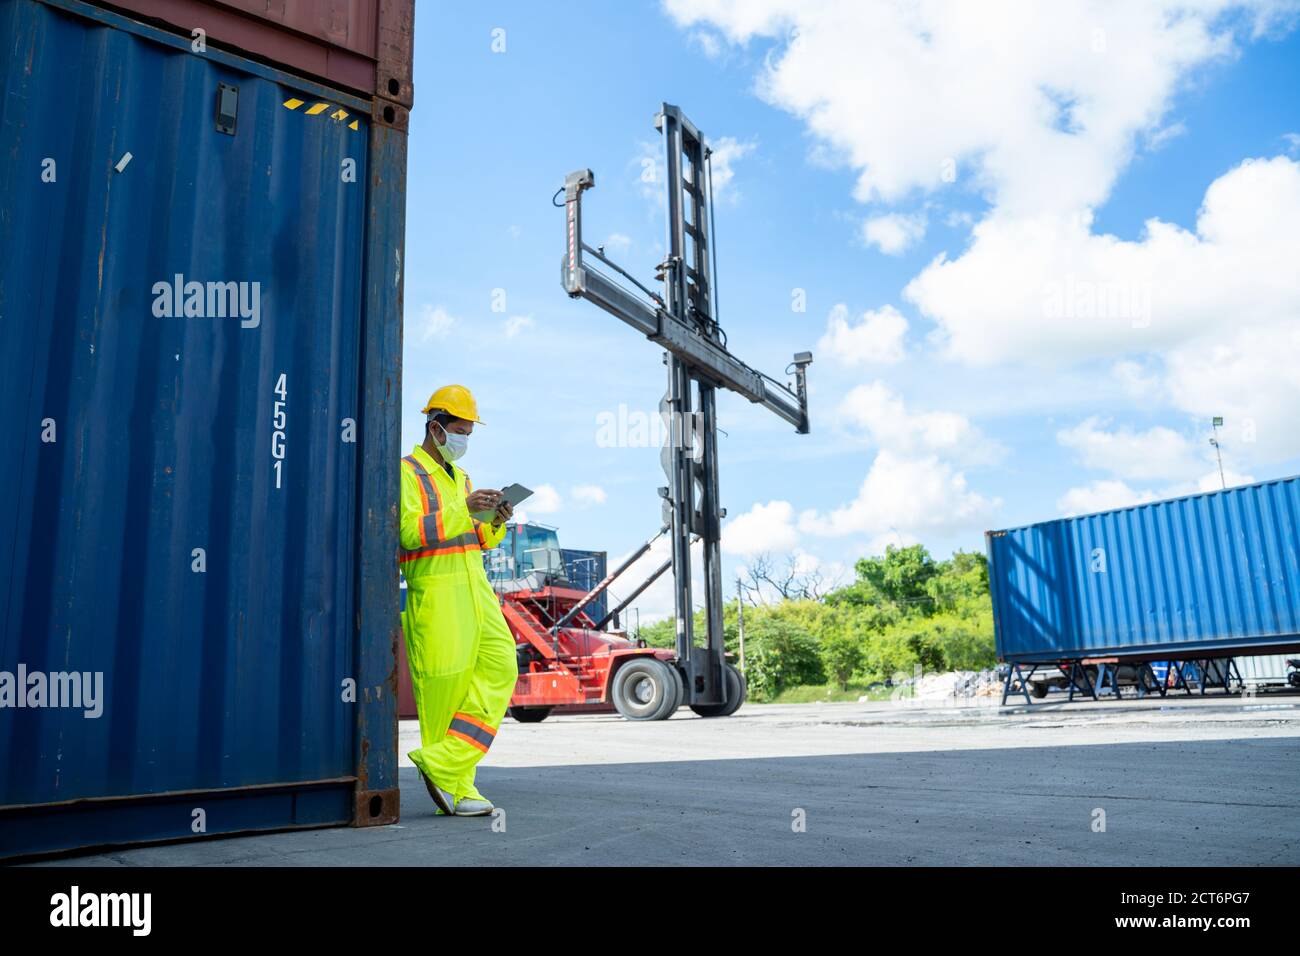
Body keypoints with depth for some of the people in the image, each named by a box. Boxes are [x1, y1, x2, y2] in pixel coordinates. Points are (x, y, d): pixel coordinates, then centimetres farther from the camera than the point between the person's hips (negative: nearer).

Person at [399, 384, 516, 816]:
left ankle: (443, 765, -2)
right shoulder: (407, 473, -2)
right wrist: (464, 510, -19)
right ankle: (454, 788, 8)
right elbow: (411, 531, -17)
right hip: (435, 591, -7)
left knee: (499, 669, -5)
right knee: (444, 685, -4)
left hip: (475, 587, 8)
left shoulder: (460, 477, 23)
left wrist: (495, 524, 4)